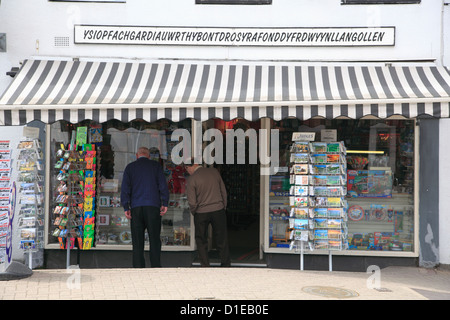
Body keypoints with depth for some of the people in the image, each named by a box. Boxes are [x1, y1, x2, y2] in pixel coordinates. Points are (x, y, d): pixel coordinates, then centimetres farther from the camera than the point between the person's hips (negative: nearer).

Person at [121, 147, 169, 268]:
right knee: (154, 239, 2)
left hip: (136, 207, 1)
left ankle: (138, 266, 3)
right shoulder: (155, 165, 8)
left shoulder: (130, 167, 10)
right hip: (153, 206, -1)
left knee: (137, 240, 4)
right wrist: (165, 203, 3)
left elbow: (125, 188, 4)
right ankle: (156, 266, -3)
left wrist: (126, 208, 4)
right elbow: (163, 185, 0)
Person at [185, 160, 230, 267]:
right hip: (218, 210, 3)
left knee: (201, 242, 13)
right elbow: (224, 191, 5)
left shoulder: (191, 179, -13)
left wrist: (193, 212, 7)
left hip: (201, 213, -3)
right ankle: (226, 264, 21)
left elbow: (192, 202, -13)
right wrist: (223, 207, 16)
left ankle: (205, 266, 15)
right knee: (222, 240, 13)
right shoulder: (214, 172, -2)